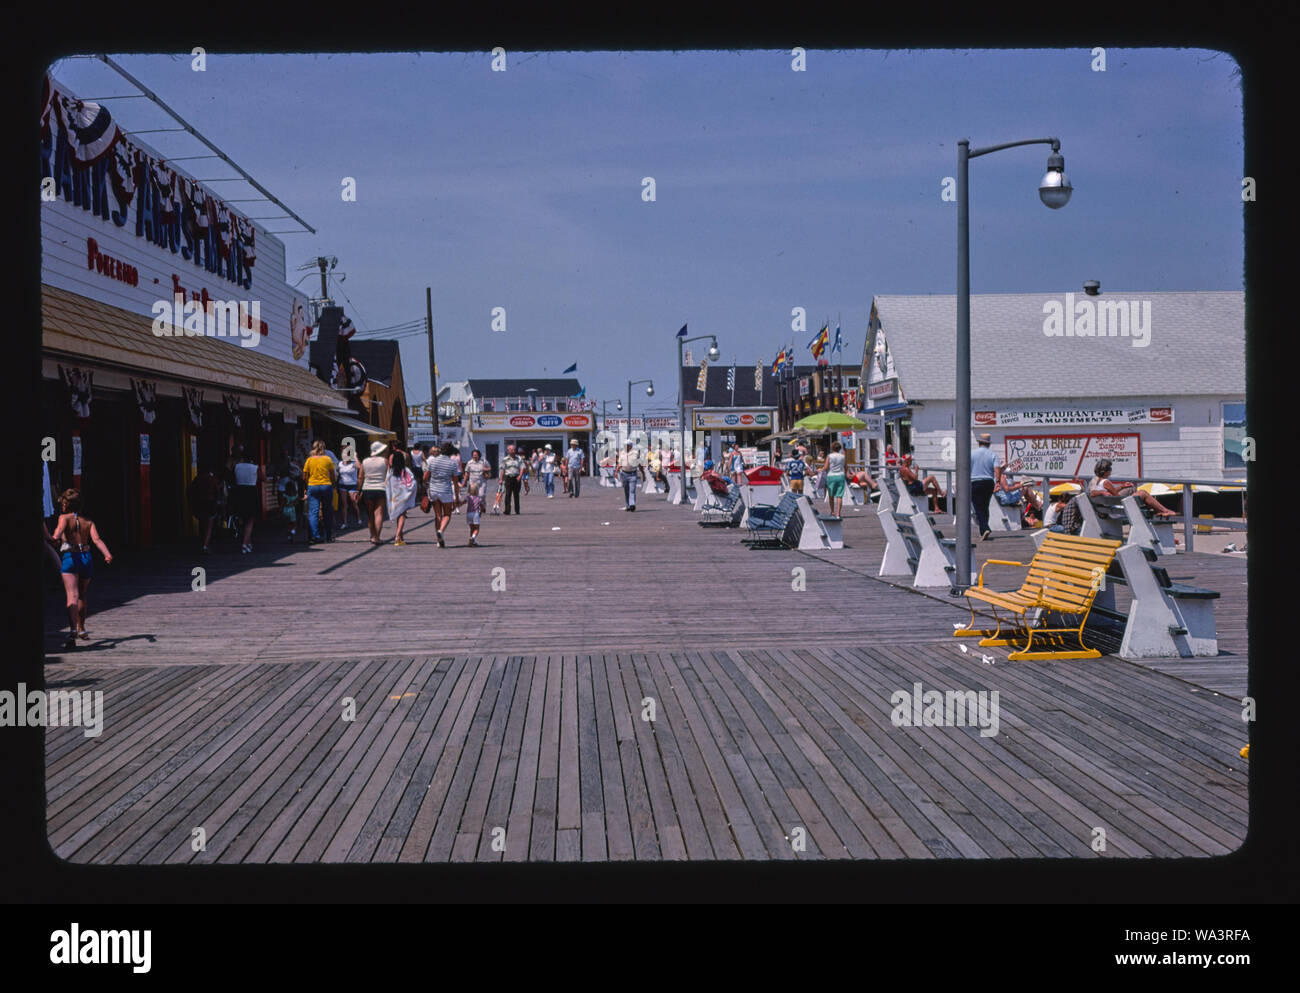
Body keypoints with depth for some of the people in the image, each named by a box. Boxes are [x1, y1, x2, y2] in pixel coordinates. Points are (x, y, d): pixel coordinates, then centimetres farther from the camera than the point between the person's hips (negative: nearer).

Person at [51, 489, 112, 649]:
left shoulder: (64, 517, 3)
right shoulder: (88, 521, 14)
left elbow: (60, 529, -21)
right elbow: (97, 540, -2)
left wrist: (55, 537, -40)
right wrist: (107, 555, -14)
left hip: (70, 558, -5)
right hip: (87, 558, 5)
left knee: (72, 596, -18)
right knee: (82, 596, 23)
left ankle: (73, 630, -35)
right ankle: (81, 629, 37)